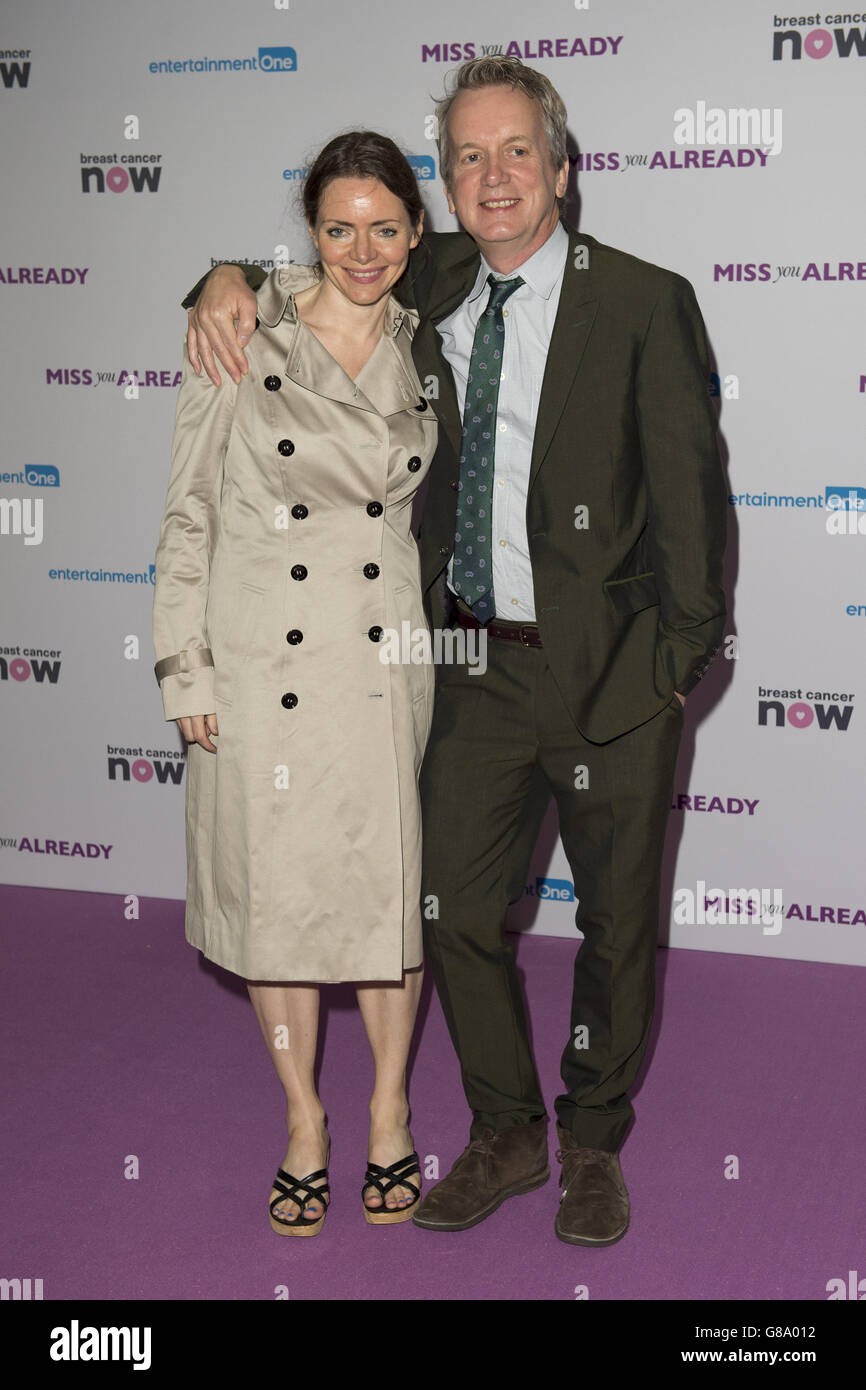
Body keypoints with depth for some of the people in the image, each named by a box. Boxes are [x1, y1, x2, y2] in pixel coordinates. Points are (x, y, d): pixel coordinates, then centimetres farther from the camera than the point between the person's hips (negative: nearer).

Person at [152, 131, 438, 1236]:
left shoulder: (424, 349, 6)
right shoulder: (242, 338, -3)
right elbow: (189, 511, -1)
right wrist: (185, 669, -5)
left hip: (388, 659, 2)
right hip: (262, 660, -2)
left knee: (390, 885, 6)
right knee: (274, 888, 6)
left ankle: (389, 1112, 27)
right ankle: (303, 1118, 25)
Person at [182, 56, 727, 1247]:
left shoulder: (645, 303, -9)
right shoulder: (434, 287, 4)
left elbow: (690, 498, -8)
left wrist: (677, 667, -9)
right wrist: (232, 283, -1)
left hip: (613, 670, -4)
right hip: (479, 665, 4)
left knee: (618, 925, 11)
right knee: (458, 909, 11)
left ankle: (594, 1143, 34)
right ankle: (506, 1136, 32)